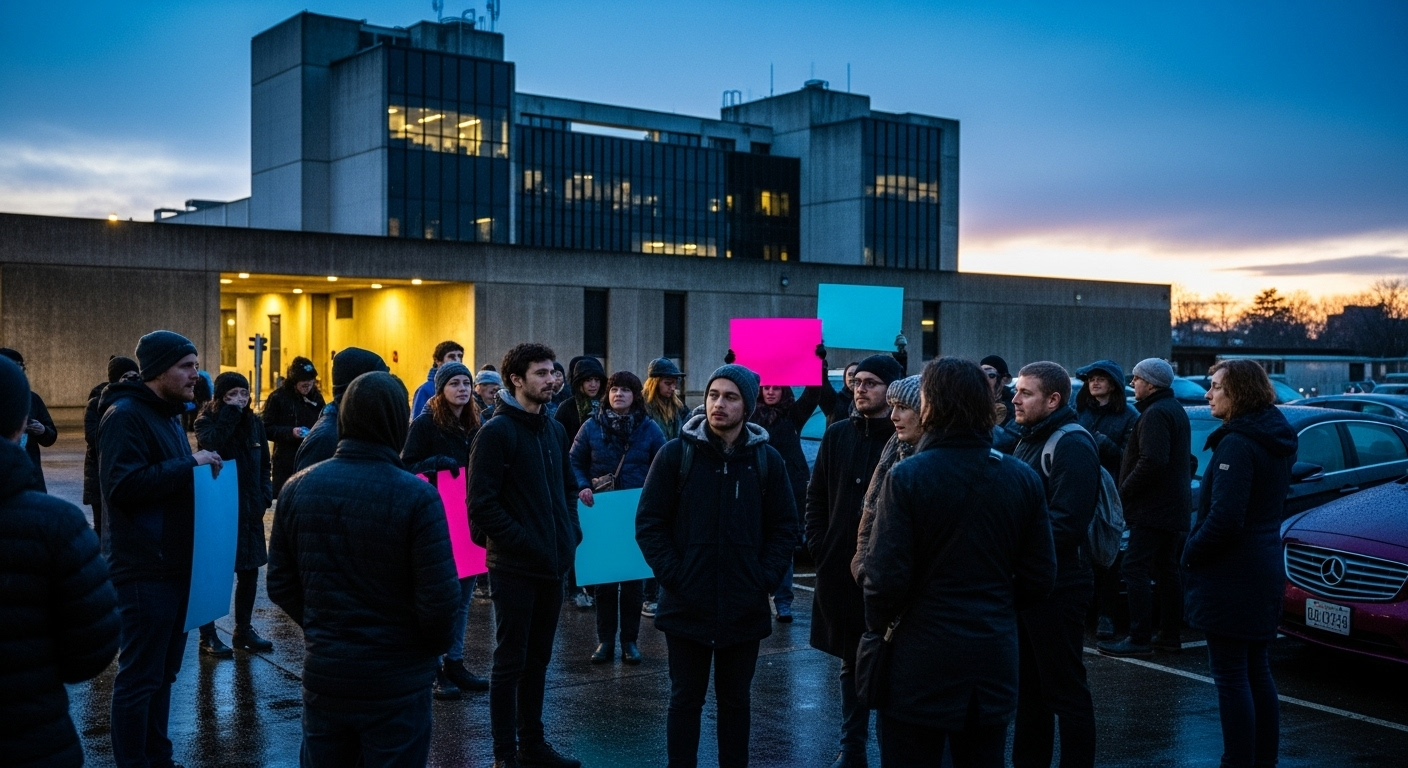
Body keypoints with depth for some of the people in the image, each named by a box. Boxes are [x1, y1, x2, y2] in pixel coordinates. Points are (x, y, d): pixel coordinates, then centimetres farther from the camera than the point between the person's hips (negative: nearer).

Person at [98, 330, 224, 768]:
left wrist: (199, 469, 8)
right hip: (144, 570, -10)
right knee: (140, 675, -3)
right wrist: (189, 464, -22)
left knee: (163, 670, 16)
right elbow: (123, 486, -24)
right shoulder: (126, 415, -13)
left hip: (172, 565, 10)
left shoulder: (167, 415, 16)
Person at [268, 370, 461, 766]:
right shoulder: (416, 496, -18)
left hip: (322, 672, 4)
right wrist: (431, 647, 1)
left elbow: (280, 585, 2)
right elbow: (439, 596, -18)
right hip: (396, 679, -4)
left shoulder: (298, 487, -4)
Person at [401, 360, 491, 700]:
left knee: (463, 596, 11)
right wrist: (436, 462, -24)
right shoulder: (425, 423, -7)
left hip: (469, 520, 6)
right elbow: (406, 466, -10)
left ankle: (455, 663, 21)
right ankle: (435, 669, 9)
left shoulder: (474, 424, 11)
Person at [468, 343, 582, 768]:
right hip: (514, 568, -7)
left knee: (538, 659, 16)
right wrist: (521, 541, -18)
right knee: (510, 662, 3)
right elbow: (482, 503, -16)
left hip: (552, 564, 7)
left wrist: (571, 532, 6)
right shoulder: (496, 432, -12)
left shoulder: (554, 430, 11)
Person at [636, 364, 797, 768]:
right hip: (687, 605, -1)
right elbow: (649, 523, -3)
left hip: (744, 607, 2)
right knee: (685, 698, 9)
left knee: (735, 699, 14)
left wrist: (765, 580, -5)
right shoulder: (676, 453, -5)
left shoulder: (767, 459, 1)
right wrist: (673, 576, -11)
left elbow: (784, 527, 5)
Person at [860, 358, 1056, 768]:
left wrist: (877, 623, 3)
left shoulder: (906, 477, -15)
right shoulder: (1023, 479, -1)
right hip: (995, 658, 4)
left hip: (921, 662, -4)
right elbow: (1039, 578, 2)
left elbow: (886, 577, -16)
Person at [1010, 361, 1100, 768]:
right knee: (1028, 683, 18)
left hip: (1057, 586, -9)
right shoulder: (1030, 439, 14)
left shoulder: (1071, 445, -16)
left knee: (1065, 689, 0)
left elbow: (1066, 525, -24)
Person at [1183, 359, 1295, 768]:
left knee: (1230, 674, -3)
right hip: (1264, 569, 10)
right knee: (1256, 669, 17)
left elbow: (1225, 517, -25)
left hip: (1231, 576, -10)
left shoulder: (1237, 444, -19)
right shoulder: (1275, 439, 11)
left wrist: (1190, 552, -10)